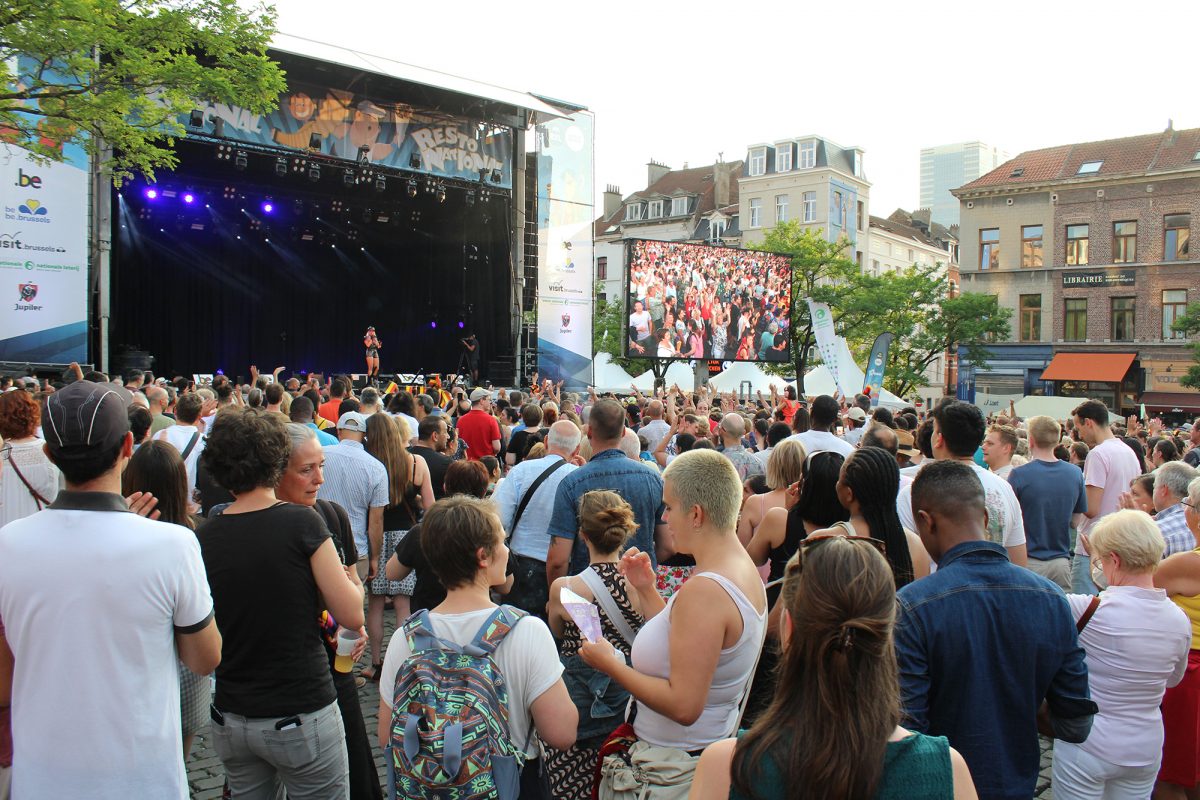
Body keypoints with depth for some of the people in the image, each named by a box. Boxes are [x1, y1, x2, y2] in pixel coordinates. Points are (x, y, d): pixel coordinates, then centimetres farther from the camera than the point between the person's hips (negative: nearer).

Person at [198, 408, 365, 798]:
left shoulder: (202, 538, -3)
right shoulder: (301, 522, -15)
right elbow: (352, 616, -13)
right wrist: (352, 580, 7)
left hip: (230, 719, 5)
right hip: (302, 716, -5)